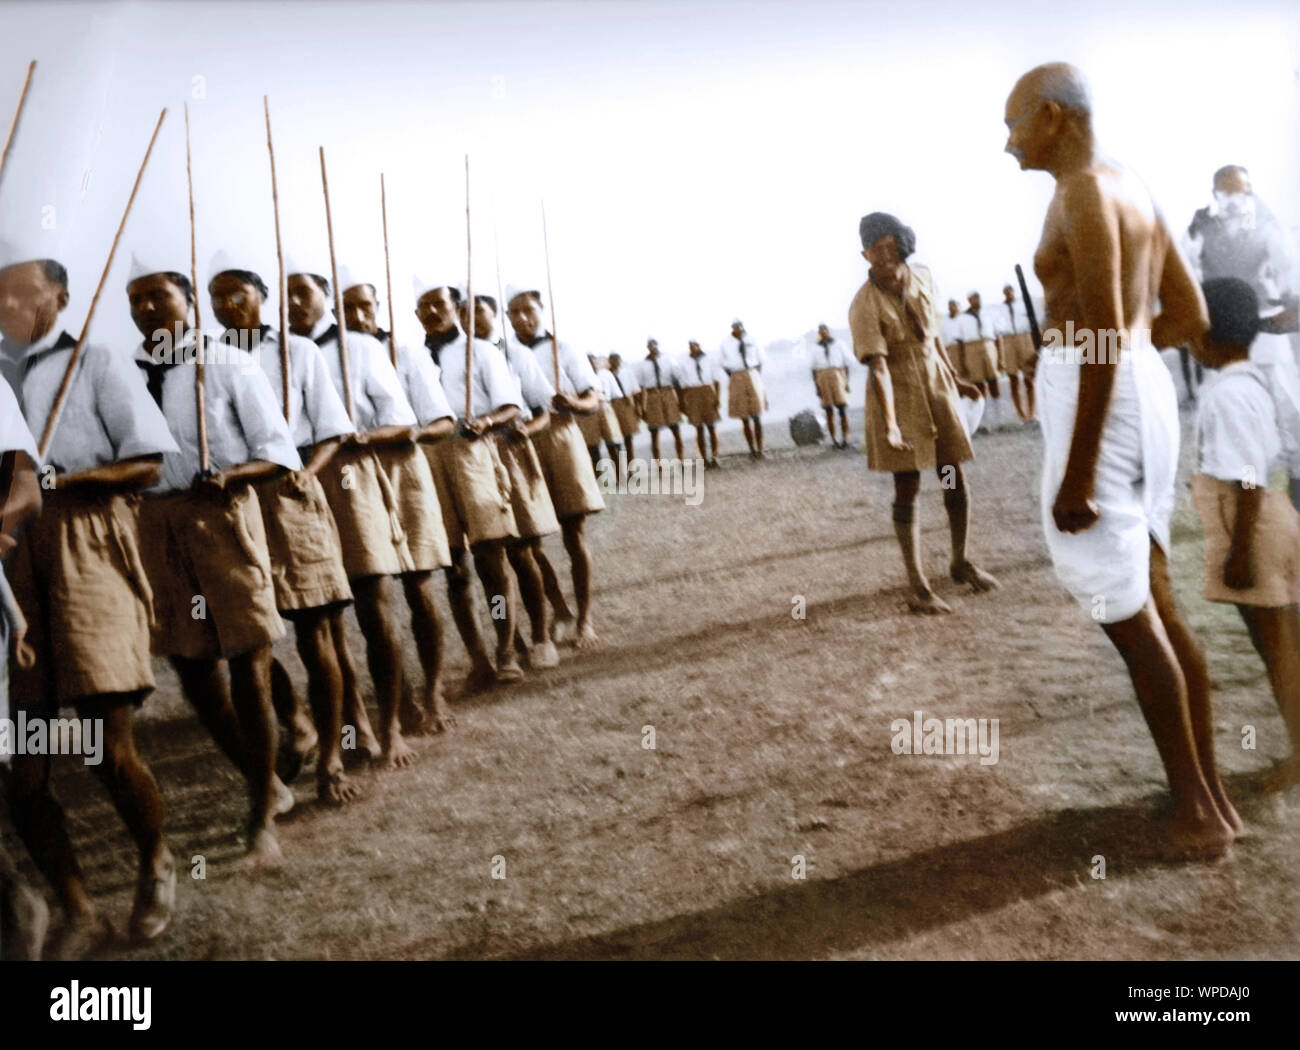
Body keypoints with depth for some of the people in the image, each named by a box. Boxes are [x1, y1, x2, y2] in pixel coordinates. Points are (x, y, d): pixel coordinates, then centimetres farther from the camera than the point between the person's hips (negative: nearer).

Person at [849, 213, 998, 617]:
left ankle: (961, 562, 30)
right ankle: (917, 586, 6)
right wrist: (890, 425, -34)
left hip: (936, 386, 5)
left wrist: (954, 377, 22)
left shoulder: (922, 277, -1)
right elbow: (878, 368, -26)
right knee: (907, 487, -3)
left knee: (955, 479, 9)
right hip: (897, 394, -5)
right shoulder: (864, 306, -19)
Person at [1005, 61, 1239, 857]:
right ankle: (1211, 796, 24)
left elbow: (1106, 336, -21)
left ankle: (1196, 807, 13)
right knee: (1157, 607, 15)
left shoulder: (1083, 192, -14)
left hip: (1099, 404, -10)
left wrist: (1075, 474, -21)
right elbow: (1192, 316, 19)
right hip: (1146, 392, 10)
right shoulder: (1134, 192, 17)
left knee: (1127, 617, 1)